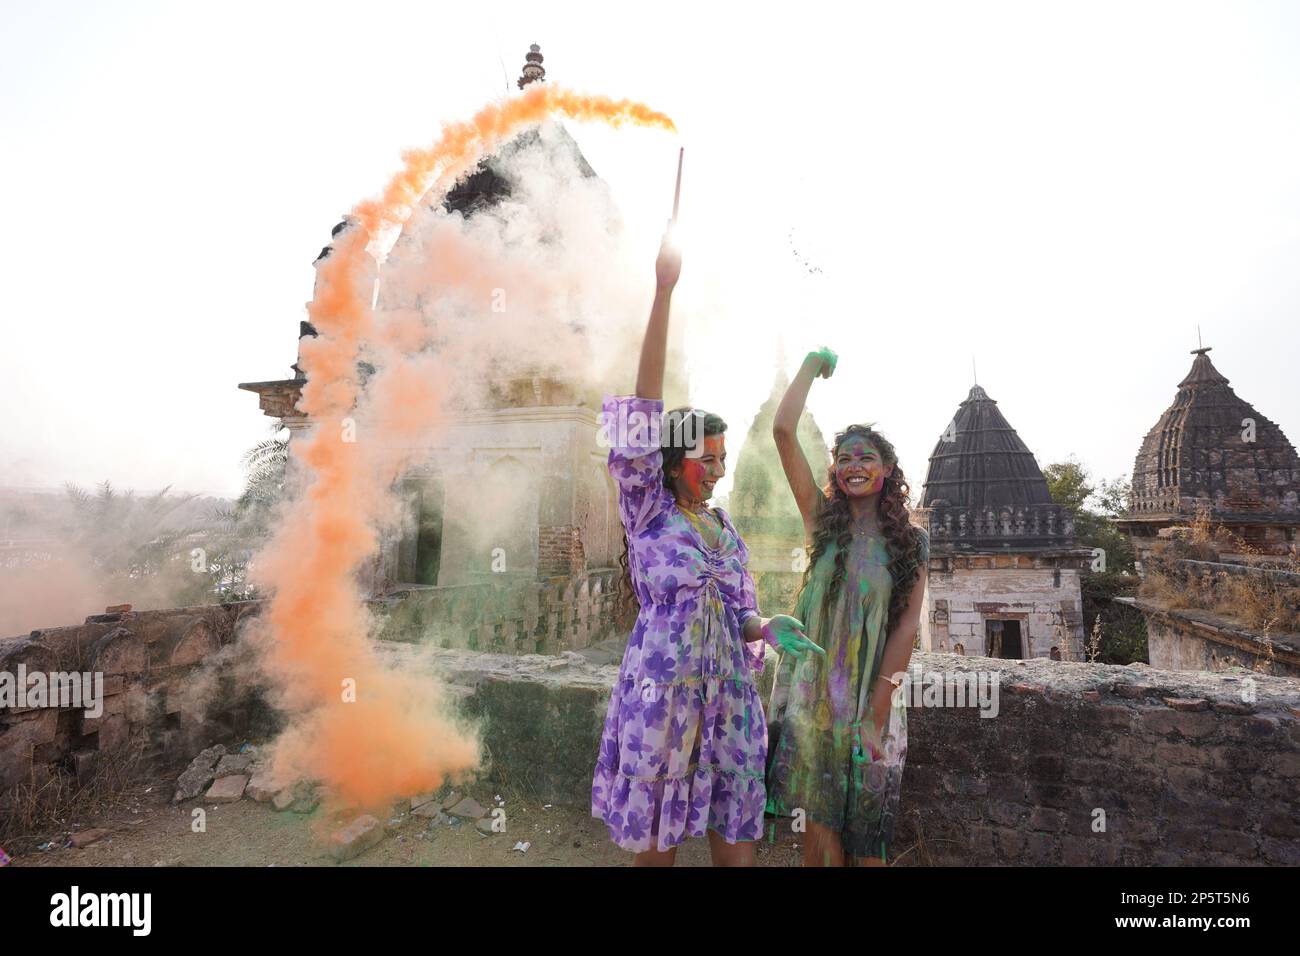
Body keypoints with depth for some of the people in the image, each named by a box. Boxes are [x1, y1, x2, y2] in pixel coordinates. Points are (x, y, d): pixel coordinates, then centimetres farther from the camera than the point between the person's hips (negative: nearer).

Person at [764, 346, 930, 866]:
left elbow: (907, 623, -3)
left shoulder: (910, 541, 3)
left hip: (874, 695, 1)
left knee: (865, 842, 11)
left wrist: (876, 708, -11)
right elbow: (783, 430, -7)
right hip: (814, 694, 0)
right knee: (820, 833, 5)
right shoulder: (823, 519, 1)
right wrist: (813, 364, 2)